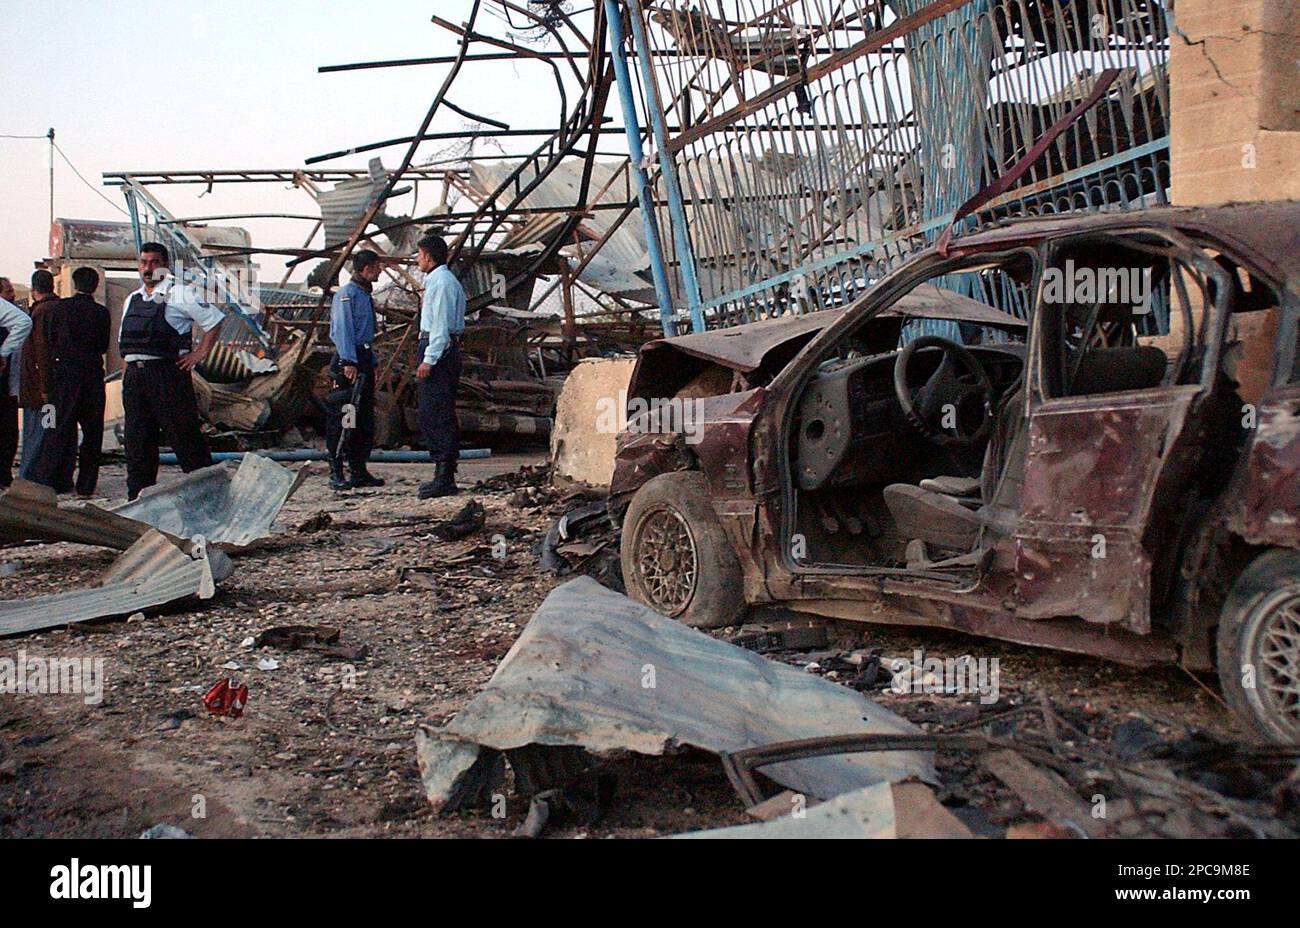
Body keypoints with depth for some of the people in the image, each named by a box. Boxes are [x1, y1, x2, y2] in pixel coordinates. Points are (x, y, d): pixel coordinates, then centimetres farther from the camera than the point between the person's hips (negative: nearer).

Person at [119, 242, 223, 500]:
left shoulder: (179, 294, -3)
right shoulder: (132, 299, 18)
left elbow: (214, 320, -2)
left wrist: (200, 354, -5)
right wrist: (129, 368, 14)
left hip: (167, 373, -7)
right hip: (134, 375, 7)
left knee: (184, 435, -4)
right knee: (136, 438, 8)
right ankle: (138, 497, 14)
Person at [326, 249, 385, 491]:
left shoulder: (366, 295, 21)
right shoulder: (346, 293, -8)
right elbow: (343, 329, -16)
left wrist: (372, 363, 20)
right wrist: (349, 362, -24)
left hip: (364, 358, 9)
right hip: (348, 360, -9)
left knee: (365, 417, 9)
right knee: (342, 417, -8)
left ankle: (359, 471, 15)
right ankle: (336, 473, -5)